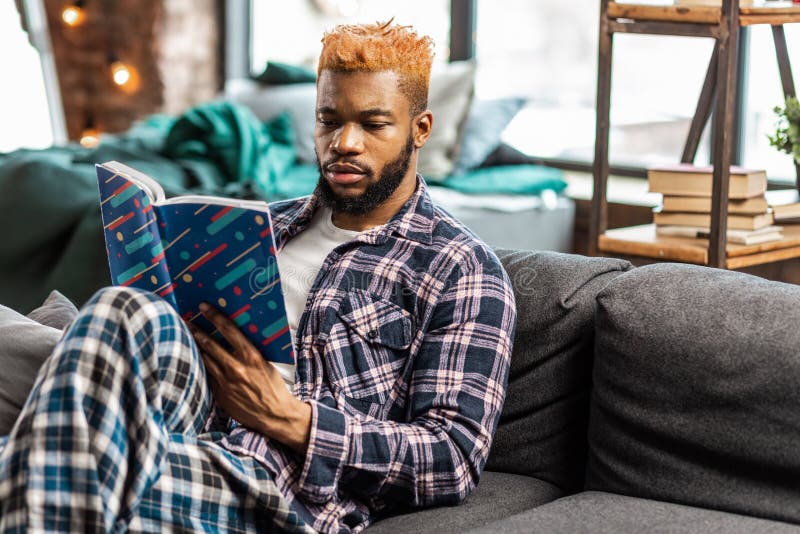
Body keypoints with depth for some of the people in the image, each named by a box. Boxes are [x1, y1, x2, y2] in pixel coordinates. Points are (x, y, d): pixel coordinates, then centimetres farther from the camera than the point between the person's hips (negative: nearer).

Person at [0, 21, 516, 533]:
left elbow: (456, 460, -2)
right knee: (130, 313, -30)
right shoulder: (272, 224, 27)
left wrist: (289, 420, -13)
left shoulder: (462, 270, 7)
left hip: (284, 490, -5)